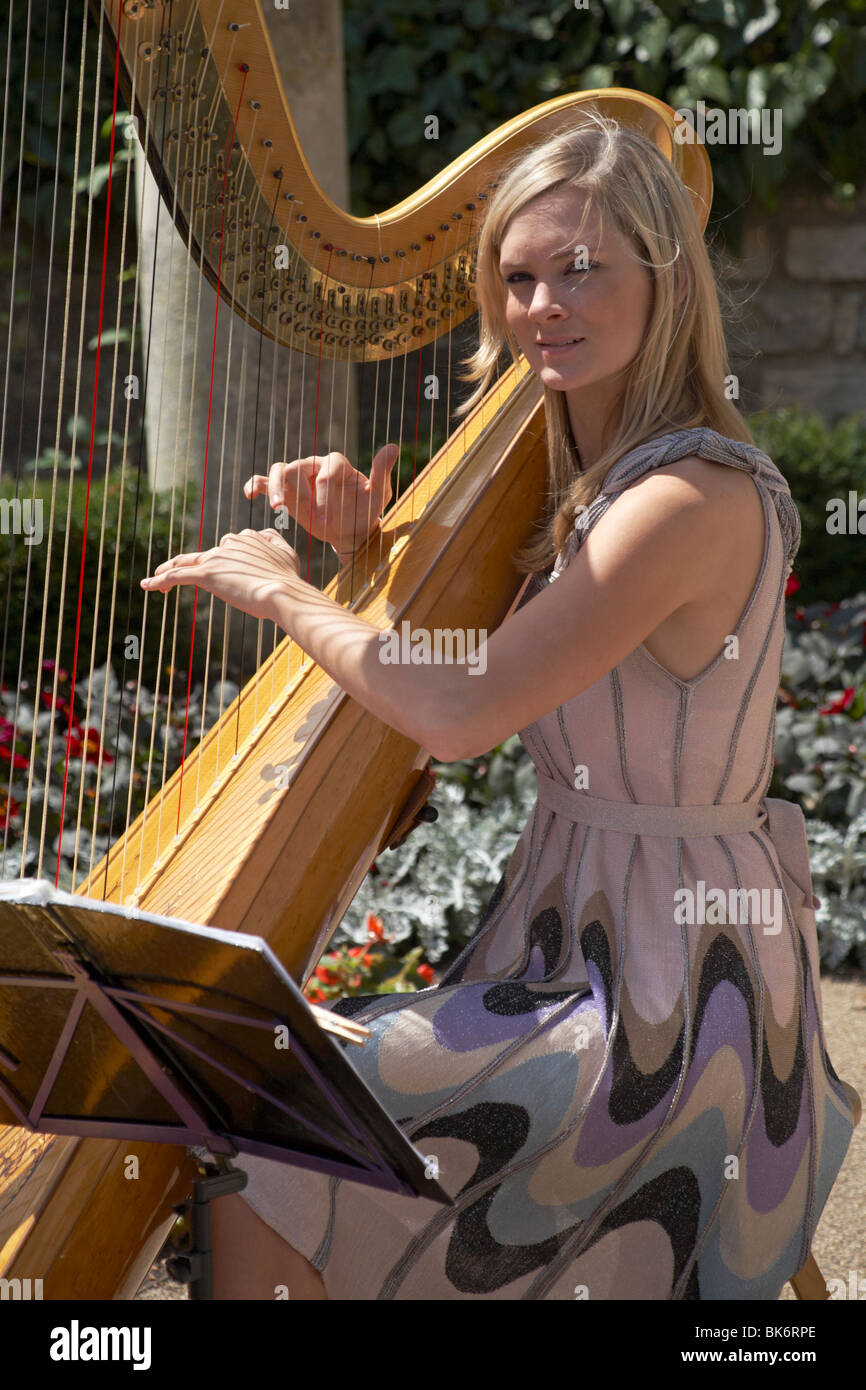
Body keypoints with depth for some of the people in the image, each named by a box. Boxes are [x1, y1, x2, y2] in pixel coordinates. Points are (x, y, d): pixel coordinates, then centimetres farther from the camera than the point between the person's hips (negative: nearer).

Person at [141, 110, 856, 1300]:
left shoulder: (695, 500, -22)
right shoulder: (578, 474, 7)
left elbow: (460, 717, -24)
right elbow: (458, 661, 15)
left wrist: (280, 591, -11)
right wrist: (371, 551, -3)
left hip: (660, 994, -9)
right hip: (577, 939, 9)